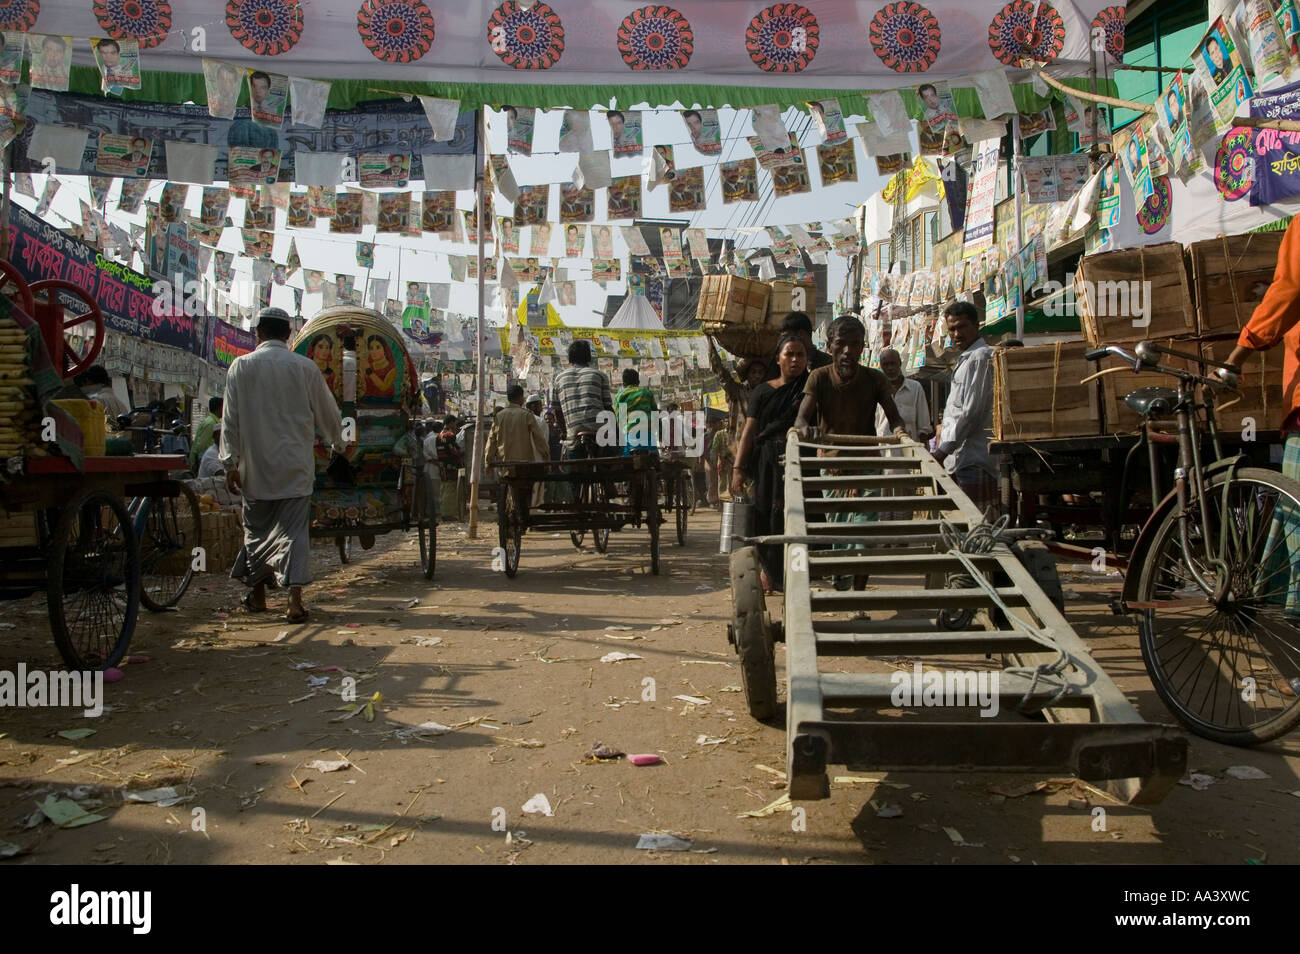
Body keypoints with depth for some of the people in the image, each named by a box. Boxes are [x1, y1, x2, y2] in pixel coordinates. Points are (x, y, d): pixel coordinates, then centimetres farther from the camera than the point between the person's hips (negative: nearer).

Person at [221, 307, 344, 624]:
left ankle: (257, 595, 28)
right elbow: (328, 412, 8)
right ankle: (295, 600, -10)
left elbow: (231, 419, -1)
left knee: (256, 528, 16)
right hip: (295, 467, -1)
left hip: (256, 468, 1)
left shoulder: (241, 366, 0)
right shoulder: (304, 367, -1)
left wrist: (231, 462, 3)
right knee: (294, 530, -1)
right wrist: (337, 443, 26)